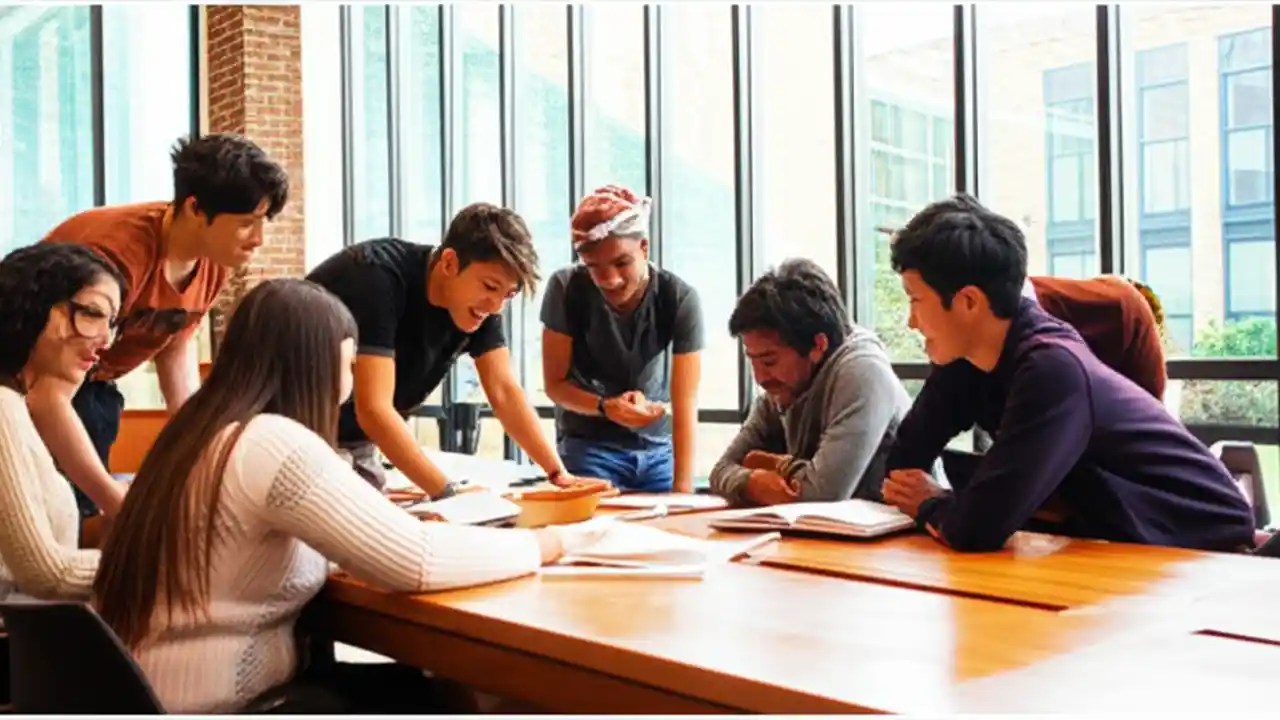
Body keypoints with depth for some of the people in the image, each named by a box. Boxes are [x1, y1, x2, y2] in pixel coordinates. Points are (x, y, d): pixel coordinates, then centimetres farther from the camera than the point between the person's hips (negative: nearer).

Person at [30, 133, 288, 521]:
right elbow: (48, 398, -37)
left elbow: (178, 343, 6)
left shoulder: (215, 259, -12)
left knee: (82, 515, 6)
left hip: (93, 389, 7)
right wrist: (117, 502, -38)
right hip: (26, 389, -7)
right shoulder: (118, 254, -35)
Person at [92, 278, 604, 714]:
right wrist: (550, 542, -12)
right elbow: (417, 562, -23)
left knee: (419, 686, 14)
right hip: (216, 705, -9)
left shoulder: (211, 430, 7)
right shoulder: (274, 444, -22)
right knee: (422, 696, 6)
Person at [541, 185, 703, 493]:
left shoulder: (680, 298, -18)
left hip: (659, 448, 1)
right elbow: (555, 384, -9)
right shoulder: (566, 289, -17)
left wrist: (682, 486, -28)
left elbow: (685, 404, -20)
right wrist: (606, 407, -28)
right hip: (587, 447, 0)